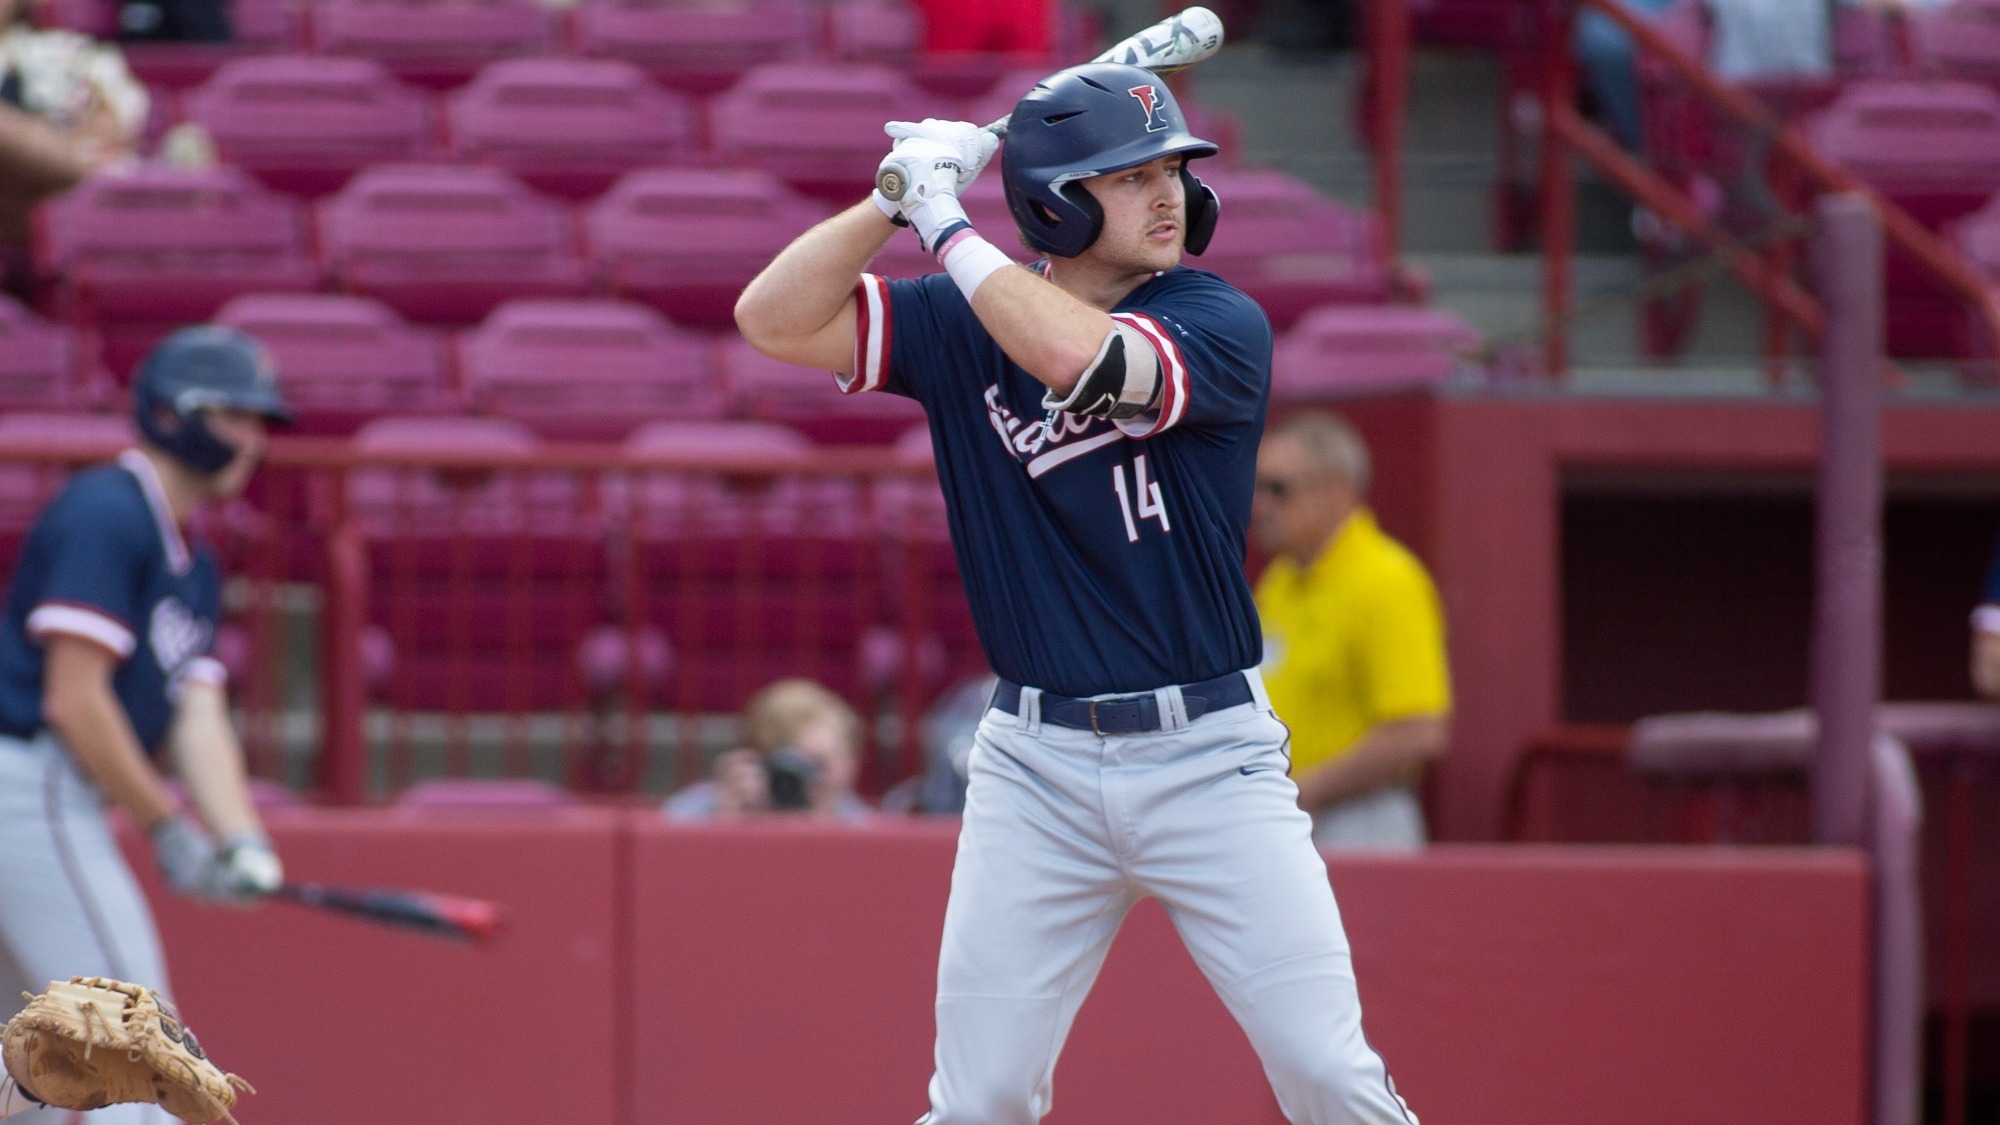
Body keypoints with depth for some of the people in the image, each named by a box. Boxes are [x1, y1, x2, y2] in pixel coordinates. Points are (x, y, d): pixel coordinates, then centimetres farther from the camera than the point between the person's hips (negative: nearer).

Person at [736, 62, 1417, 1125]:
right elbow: (774, 319, -3)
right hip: (1037, 767, 2)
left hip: (1208, 757, -2)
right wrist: (898, 197, -11)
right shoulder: (962, 322, 5)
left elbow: (1079, 358, -24)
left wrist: (947, 226, -14)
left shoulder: (1221, 325, -6)